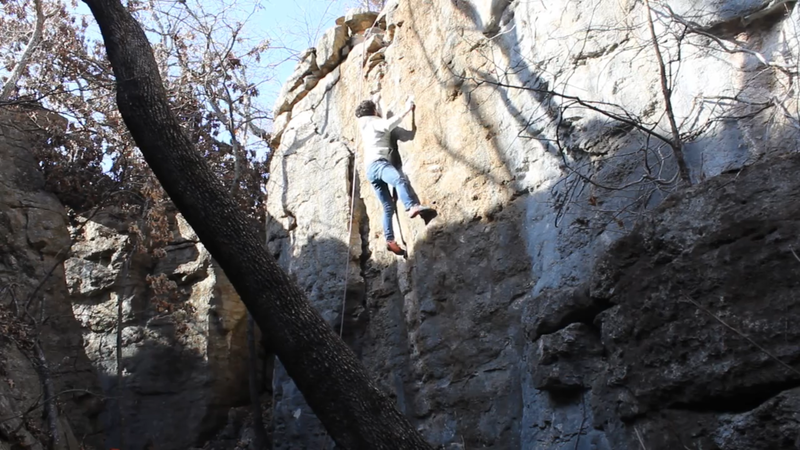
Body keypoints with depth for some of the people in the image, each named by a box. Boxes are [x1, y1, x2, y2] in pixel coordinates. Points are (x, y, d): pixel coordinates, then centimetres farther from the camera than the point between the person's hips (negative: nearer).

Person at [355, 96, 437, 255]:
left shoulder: (366, 127, 35)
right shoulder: (373, 122, 10)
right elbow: (388, 125, -11)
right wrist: (406, 111, -6)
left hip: (370, 169, 10)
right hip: (377, 163, -10)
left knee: (388, 206, 3)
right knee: (400, 179, -37)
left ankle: (390, 240, -8)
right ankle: (412, 207, -65)